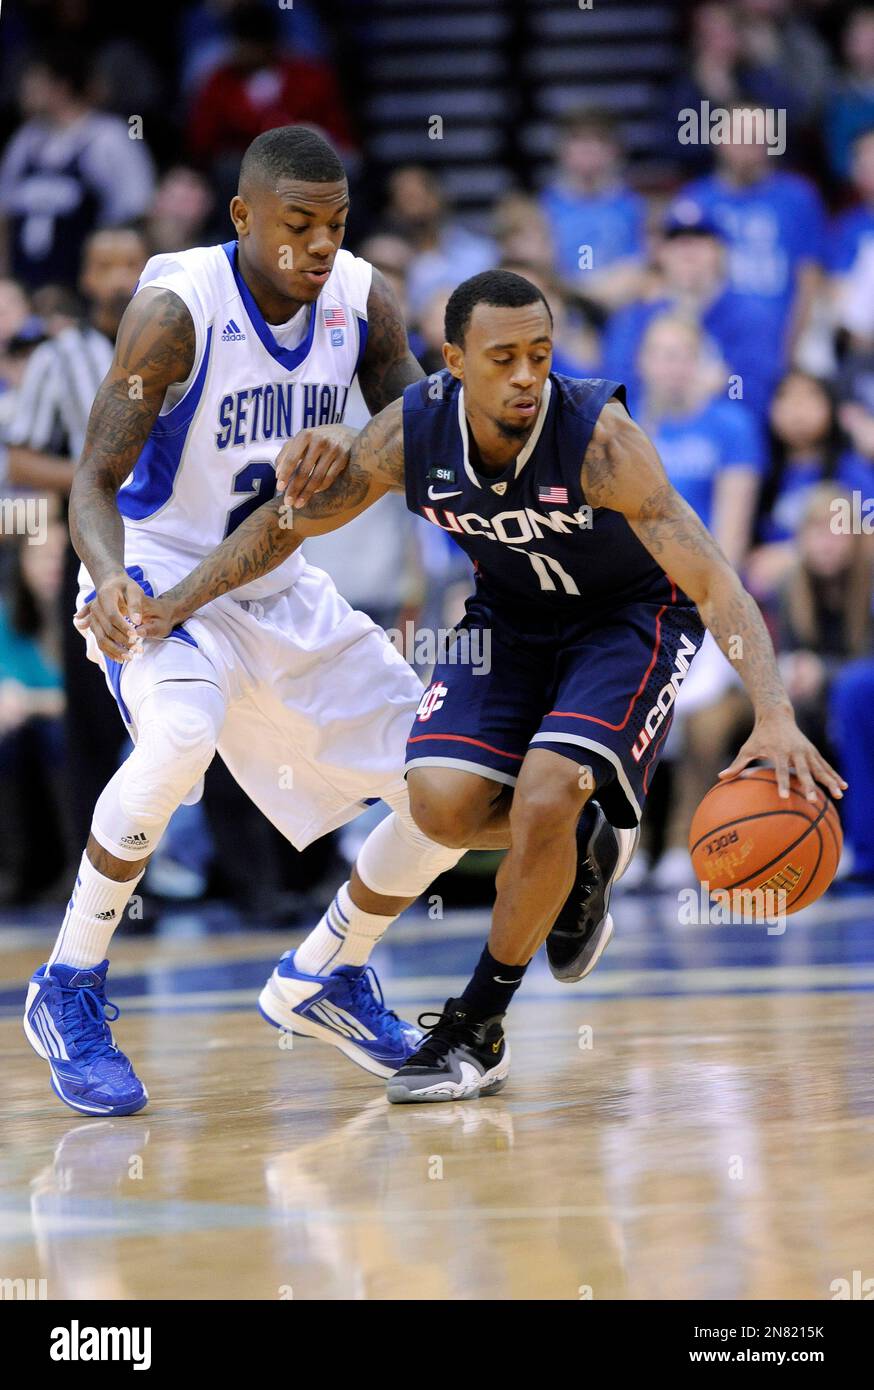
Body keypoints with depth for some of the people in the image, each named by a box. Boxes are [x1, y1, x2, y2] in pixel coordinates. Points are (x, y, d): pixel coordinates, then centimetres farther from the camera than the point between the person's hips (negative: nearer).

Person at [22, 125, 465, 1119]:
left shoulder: (359, 299, -6)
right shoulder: (177, 308, -21)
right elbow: (95, 480, -23)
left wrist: (350, 447, -25)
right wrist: (110, 580, -44)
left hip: (284, 592, 6)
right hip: (159, 580, -6)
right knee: (181, 737, -38)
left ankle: (322, 978, 24)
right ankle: (70, 992, -19)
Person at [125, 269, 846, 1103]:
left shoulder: (599, 439, -33)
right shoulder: (409, 433, -21)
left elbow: (713, 581, -38)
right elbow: (289, 522, -3)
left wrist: (773, 713, -51)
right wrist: (180, 602, -10)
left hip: (631, 620, -4)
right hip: (511, 617, 4)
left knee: (543, 799, -23)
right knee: (440, 804, -16)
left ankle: (475, 1033, -3)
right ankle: (583, 848, 18)